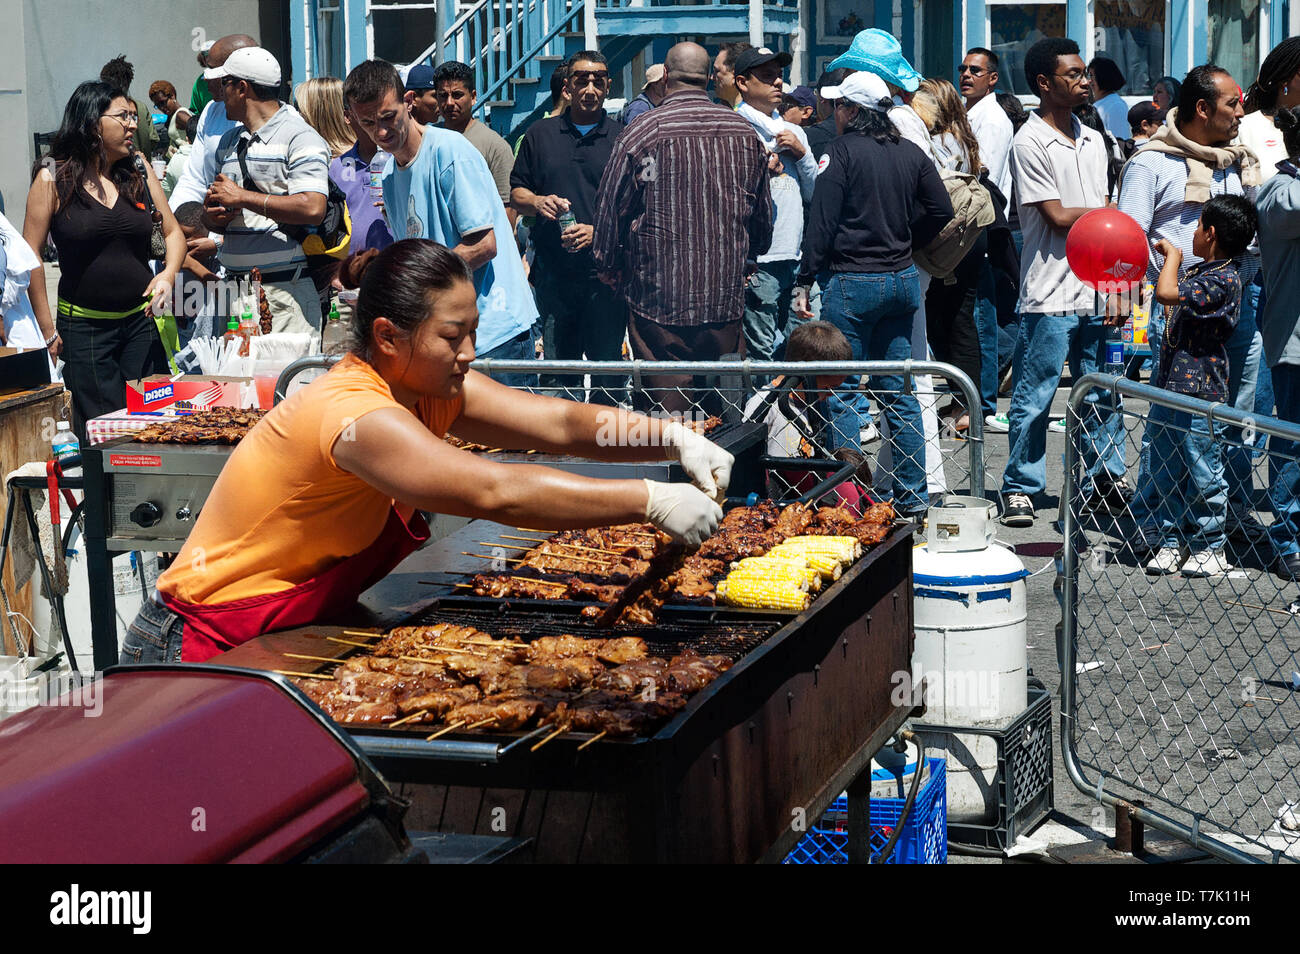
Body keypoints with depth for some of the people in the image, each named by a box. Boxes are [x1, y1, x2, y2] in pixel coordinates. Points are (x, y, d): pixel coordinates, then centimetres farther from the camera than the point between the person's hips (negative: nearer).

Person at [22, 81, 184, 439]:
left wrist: (168, 275, -8)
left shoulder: (140, 171, 7)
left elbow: (173, 232, 14)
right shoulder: (52, 179, -4)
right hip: (83, 327, -4)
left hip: (141, 322, 4)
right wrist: (47, 330, -6)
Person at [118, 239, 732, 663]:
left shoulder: (428, 388, 0)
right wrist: (653, 501, -38)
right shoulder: (355, 415, -28)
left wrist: (673, 438, -22)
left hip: (294, 637, 8)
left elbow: (561, 423, -6)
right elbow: (496, 492, -39)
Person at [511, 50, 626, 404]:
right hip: (553, 271, 2)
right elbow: (516, 193, 17)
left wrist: (598, 232, -13)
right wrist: (538, 202, -6)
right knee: (555, 369, 4)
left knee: (607, 366, -1)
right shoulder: (540, 134, 13)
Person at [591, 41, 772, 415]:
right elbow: (762, 215, 16)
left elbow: (611, 209, -1)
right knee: (723, 409, 11)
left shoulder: (642, 132, -9)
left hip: (659, 298, -4)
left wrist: (610, 268, 15)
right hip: (727, 297, 4)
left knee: (666, 409, 0)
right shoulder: (746, 134, 4)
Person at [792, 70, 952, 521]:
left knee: (841, 392, 0)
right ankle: (913, 495, 14)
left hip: (852, 283, -6)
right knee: (898, 390, 12)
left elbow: (822, 222, -13)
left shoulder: (843, 151, -10)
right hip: (902, 280, 6)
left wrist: (804, 282, -9)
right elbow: (941, 209, 9)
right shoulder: (910, 153, 7)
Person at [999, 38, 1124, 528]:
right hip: (1050, 294, -7)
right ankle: (1020, 488, 8)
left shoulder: (1092, 140, 14)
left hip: (1096, 290, 7)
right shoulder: (1029, 143, -8)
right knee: (1034, 398, -1)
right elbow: (1058, 217, -13)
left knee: (1101, 394, 12)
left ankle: (1106, 478, 23)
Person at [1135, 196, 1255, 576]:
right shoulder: (1200, 272, 12)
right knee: (1167, 471, 14)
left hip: (1200, 392, -9)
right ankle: (1170, 540, 23)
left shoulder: (1223, 281, -18)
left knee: (1203, 475, 2)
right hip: (1171, 387, 9)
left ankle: (1209, 548, 13)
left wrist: (1172, 254, -15)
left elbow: (1167, 293, -29)